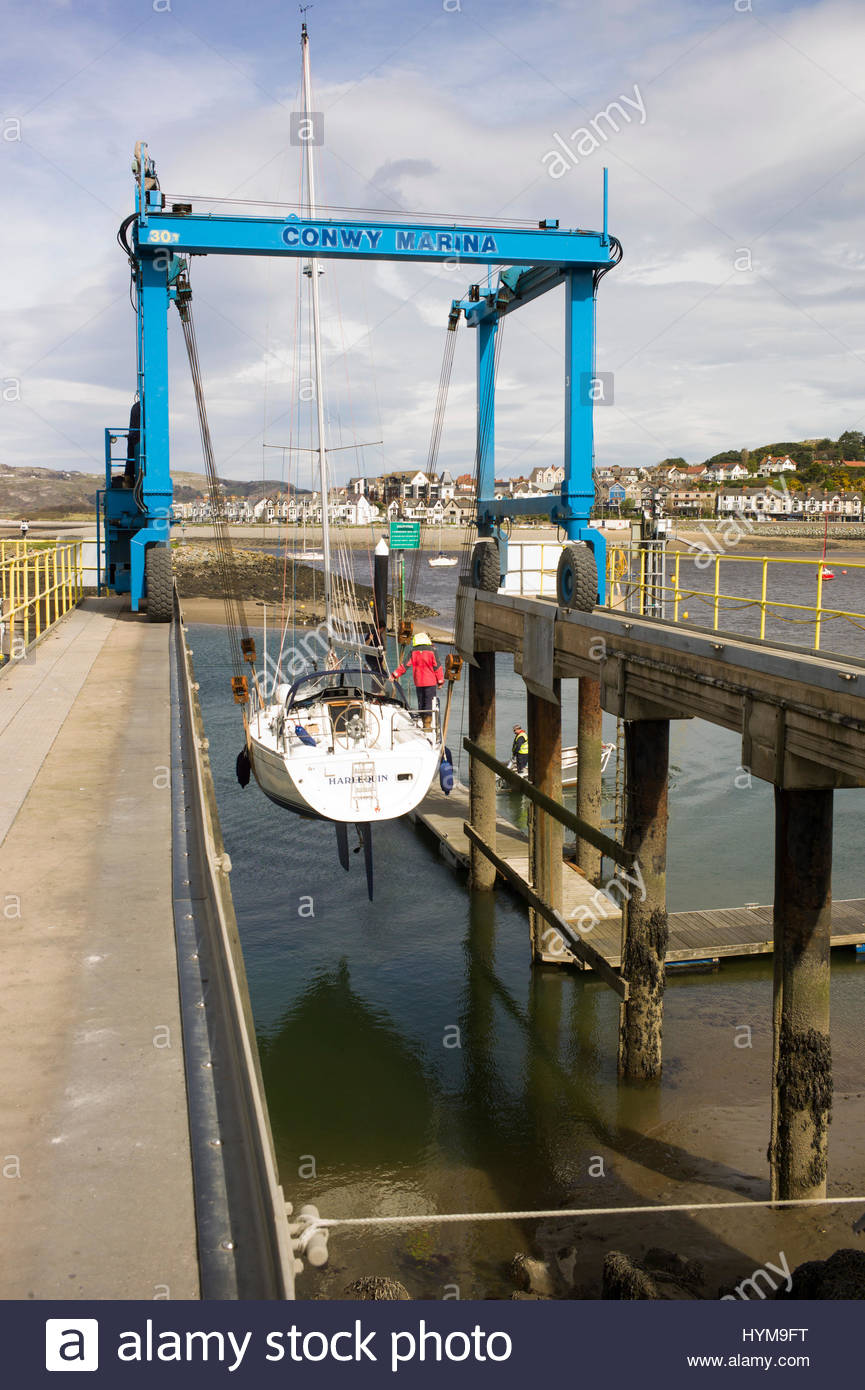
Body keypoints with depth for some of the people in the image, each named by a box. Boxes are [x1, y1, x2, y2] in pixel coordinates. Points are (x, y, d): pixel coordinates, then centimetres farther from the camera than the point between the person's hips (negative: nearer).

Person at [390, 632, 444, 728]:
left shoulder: (413, 652, 1)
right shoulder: (432, 651, -5)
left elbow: (405, 665, 1)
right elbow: (437, 667, -4)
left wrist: (395, 675, 9)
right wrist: (440, 681, 3)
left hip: (418, 682, 3)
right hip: (430, 682, -3)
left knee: (420, 702, 13)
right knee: (429, 702, -2)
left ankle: (423, 723, 16)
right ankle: (427, 723, -7)